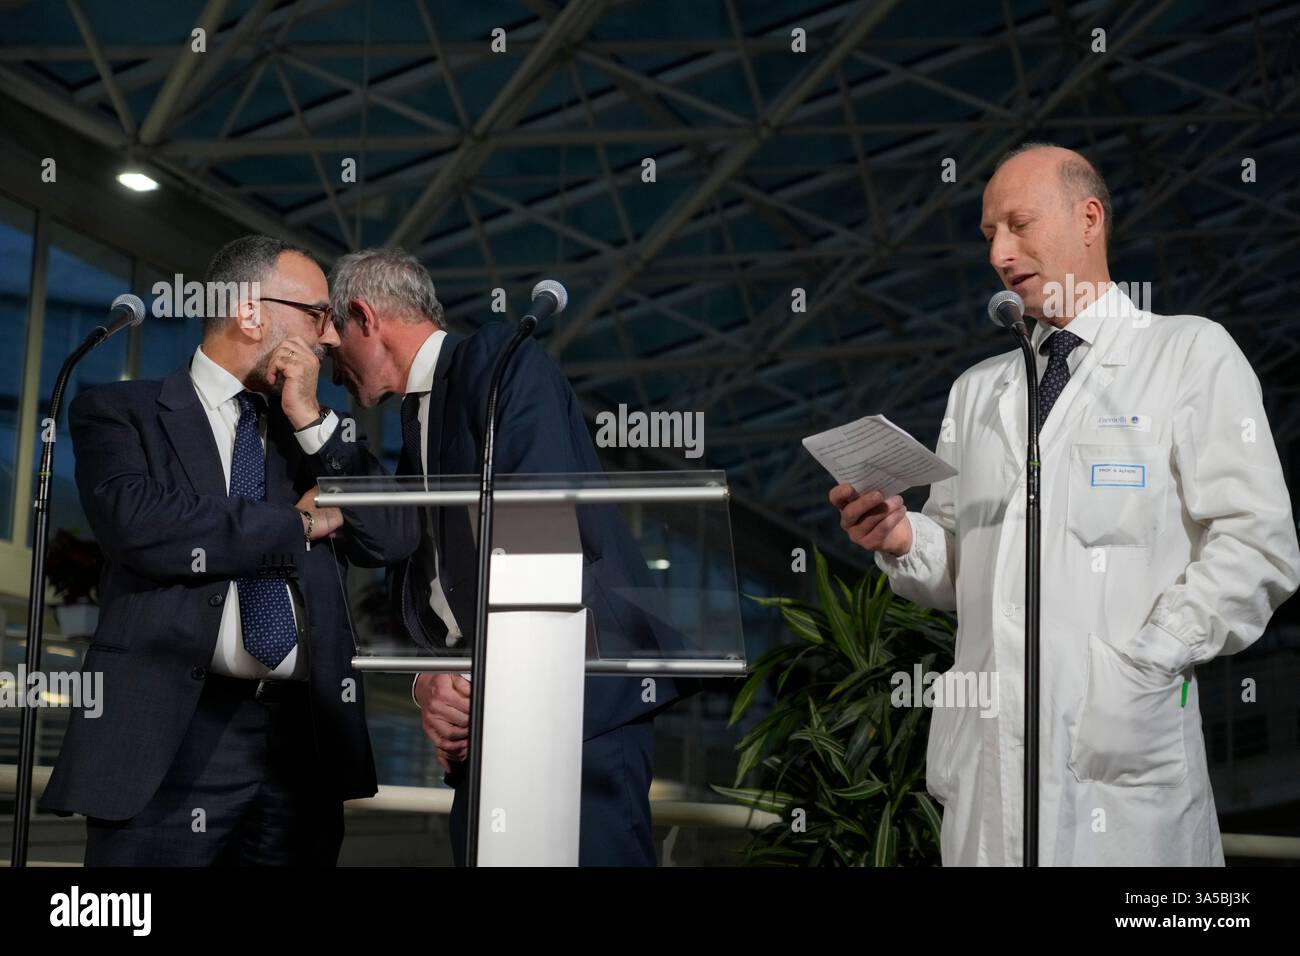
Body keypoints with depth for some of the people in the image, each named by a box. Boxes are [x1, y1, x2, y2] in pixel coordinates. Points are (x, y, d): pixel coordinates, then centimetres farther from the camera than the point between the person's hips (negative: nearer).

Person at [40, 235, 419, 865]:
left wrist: (311, 420, 0)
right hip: (173, 731, -4)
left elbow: (394, 537, 8)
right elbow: (140, 525, -14)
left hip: (302, 735, 4)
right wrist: (298, 522, -4)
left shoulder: (317, 433, 18)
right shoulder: (121, 412, 4)